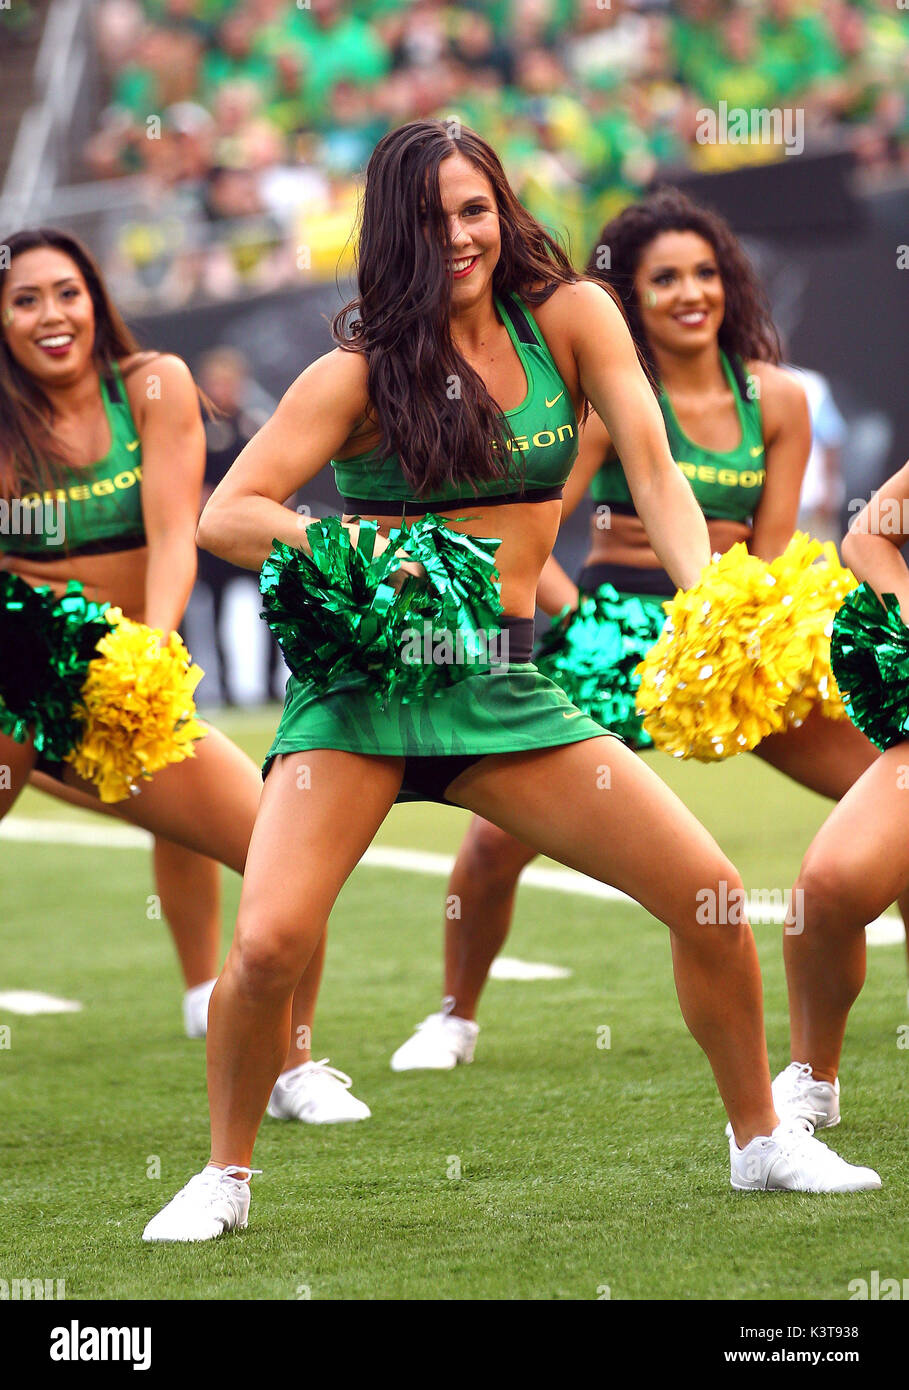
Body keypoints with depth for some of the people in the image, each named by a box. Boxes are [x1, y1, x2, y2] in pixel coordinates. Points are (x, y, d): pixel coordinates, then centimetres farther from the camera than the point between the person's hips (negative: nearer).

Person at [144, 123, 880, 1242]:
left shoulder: (570, 319, 3)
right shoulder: (361, 373, -5)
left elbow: (656, 476, -4)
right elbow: (225, 516, -10)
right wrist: (340, 544, -29)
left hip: (507, 679, 3)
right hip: (362, 680, -3)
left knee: (713, 897, -4)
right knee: (269, 943, -20)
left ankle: (760, 1140, 18)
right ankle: (226, 1176, 5)